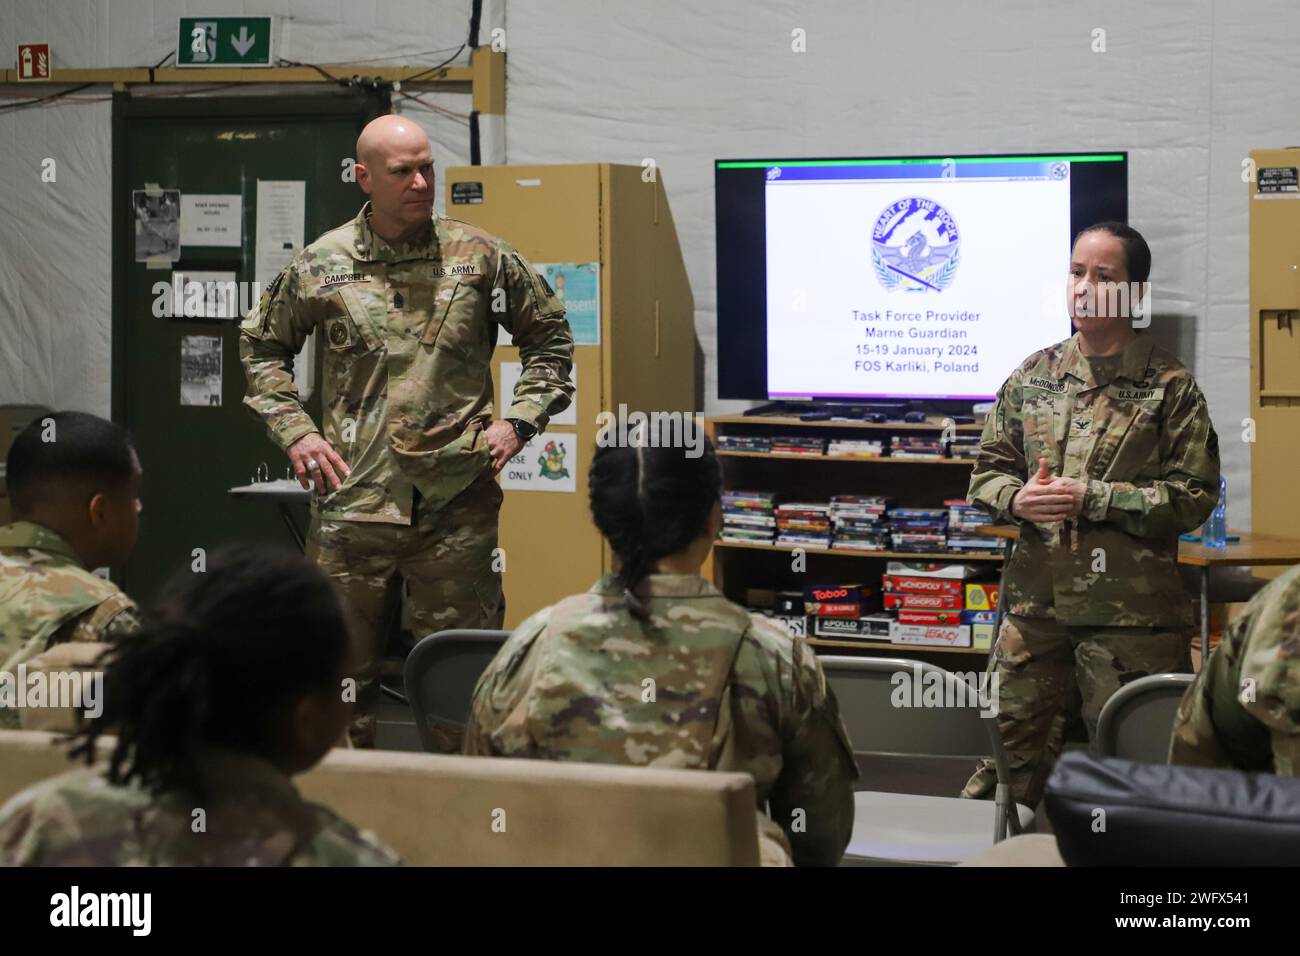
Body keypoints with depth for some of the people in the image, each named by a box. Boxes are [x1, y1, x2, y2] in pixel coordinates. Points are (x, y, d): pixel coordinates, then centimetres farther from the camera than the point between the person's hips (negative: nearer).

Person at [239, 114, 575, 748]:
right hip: (353, 499, 1)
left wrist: (518, 421, 4)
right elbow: (261, 346, 19)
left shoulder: (481, 258, 3)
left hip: (457, 504, 0)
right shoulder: (320, 266, 4)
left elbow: (550, 339, 15)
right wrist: (293, 430, 7)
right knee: (343, 674, 6)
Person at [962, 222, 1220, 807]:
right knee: (1009, 748, 10)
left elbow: (1195, 496, -8)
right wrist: (1018, 499, -10)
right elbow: (988, 471, 14)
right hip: (1036, 603, 4)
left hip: (1132, 613, -4)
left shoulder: (1170, 385, -3)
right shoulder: (1033, 376, 9)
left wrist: (1093, 498, -15)